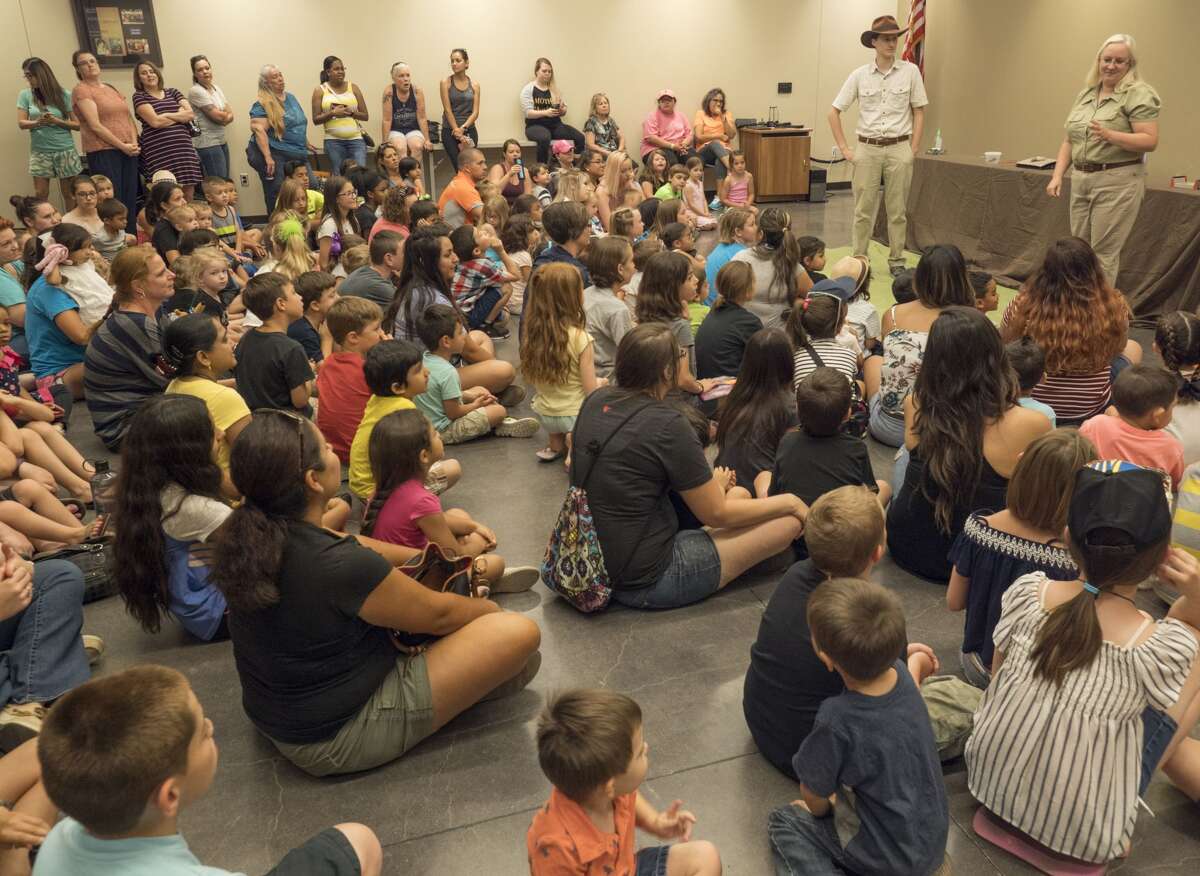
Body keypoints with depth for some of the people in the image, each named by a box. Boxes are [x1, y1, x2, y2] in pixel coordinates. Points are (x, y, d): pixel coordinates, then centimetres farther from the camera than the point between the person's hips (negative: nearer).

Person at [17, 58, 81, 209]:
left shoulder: (64, 95, -2)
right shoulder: (25, 95, 3)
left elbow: (77, 124, -1)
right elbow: (21, 123, -1)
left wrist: (56, 121, -17)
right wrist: (37, 122, -21)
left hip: (65, 151, -1)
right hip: (40, 152, 2)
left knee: (69, 193, 4)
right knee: (40, 194, 2)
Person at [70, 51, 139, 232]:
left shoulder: (111, 88, 19)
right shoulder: (81, 90, -2)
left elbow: (128, 117, 16)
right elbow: (95, 126, -10)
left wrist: (134, 143, -2)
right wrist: (122, 146, -13)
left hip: (128, 150, 6)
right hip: (102, 152, -6)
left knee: (130, 199, 3)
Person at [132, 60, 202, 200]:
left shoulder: (173, 92, 18)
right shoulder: (139, 96, 5)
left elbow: (191, 114, 5)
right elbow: (155, 121, -8)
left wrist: (166, 115, -5)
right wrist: (181, 116, 4)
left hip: (184, 149, 4)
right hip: (159, 153, -4)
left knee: (188, 197, -2)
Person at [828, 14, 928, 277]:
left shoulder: (910, 71, 0)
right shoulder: (859, 75, 0)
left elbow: (919, 112, 5)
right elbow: (834, 112, 4)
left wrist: (913, 149, -1)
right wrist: (845, 149, 0)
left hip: (899, 149, 0)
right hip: (867, 149, 0)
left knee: (897, 210, 5)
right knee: (863, 210, 3)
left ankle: (897, 261, 16)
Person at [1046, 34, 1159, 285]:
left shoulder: (1138, 94, -6)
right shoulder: (1085, 94, 14)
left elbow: (1150, 141, -14)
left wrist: (1110, 135, -25)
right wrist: (1057, 176, 4)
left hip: (1117, 183, -6)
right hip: (1080, 181, 7)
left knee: (1104, 252, -4)